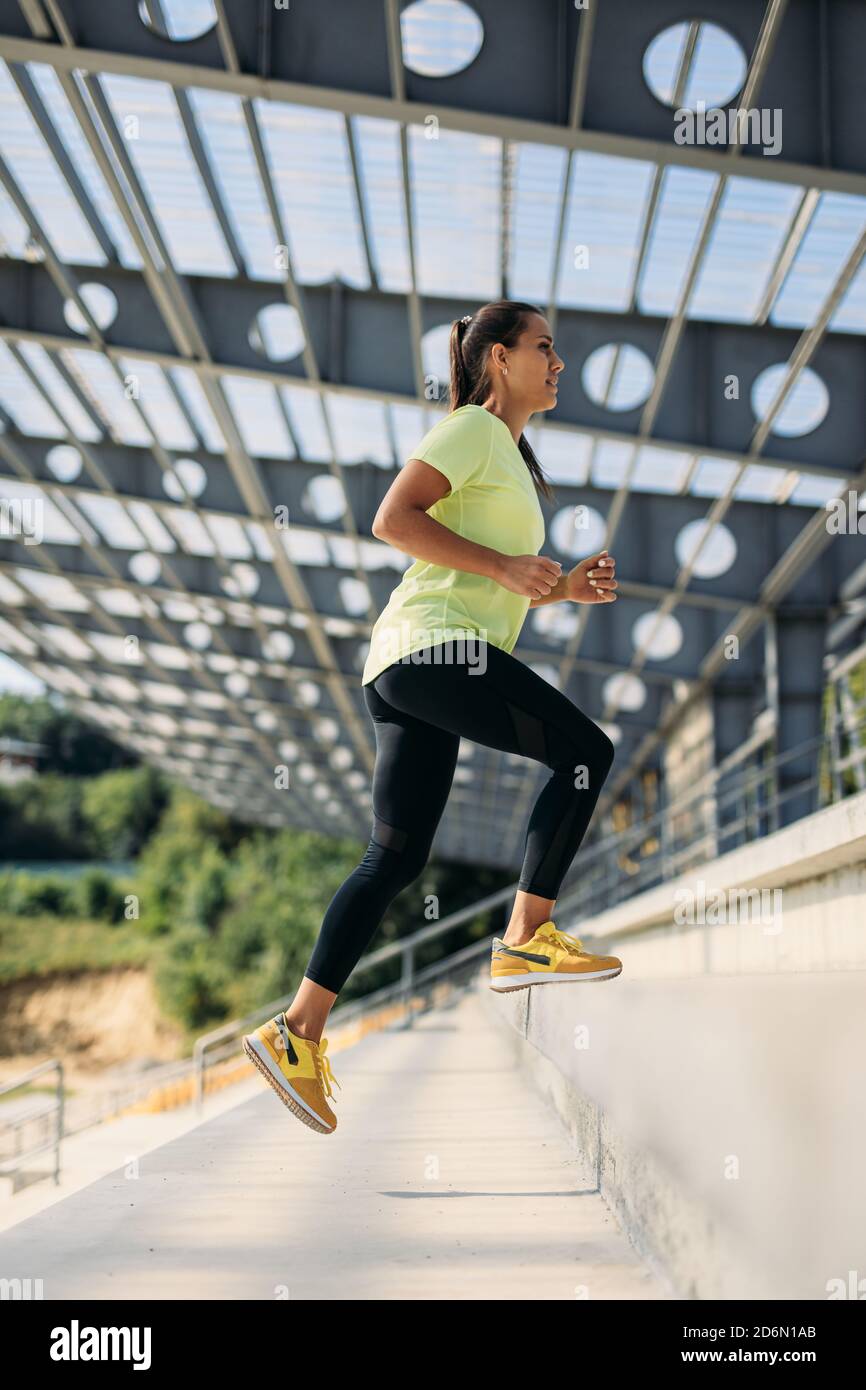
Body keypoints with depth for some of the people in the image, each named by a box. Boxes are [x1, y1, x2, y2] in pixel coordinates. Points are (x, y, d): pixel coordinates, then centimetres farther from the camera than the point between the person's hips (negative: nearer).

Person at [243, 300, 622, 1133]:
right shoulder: (472, 429, 0)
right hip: (433, 643, -9)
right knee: (585, 750, -8)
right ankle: (524, 938, -6)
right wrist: (505, 566, -15)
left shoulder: (507, 454, 29)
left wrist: (563, 588, 15)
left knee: (396, 855, 3)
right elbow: (393, 519, -13)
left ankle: (298, 1032, -1)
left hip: (404, 671, 9)